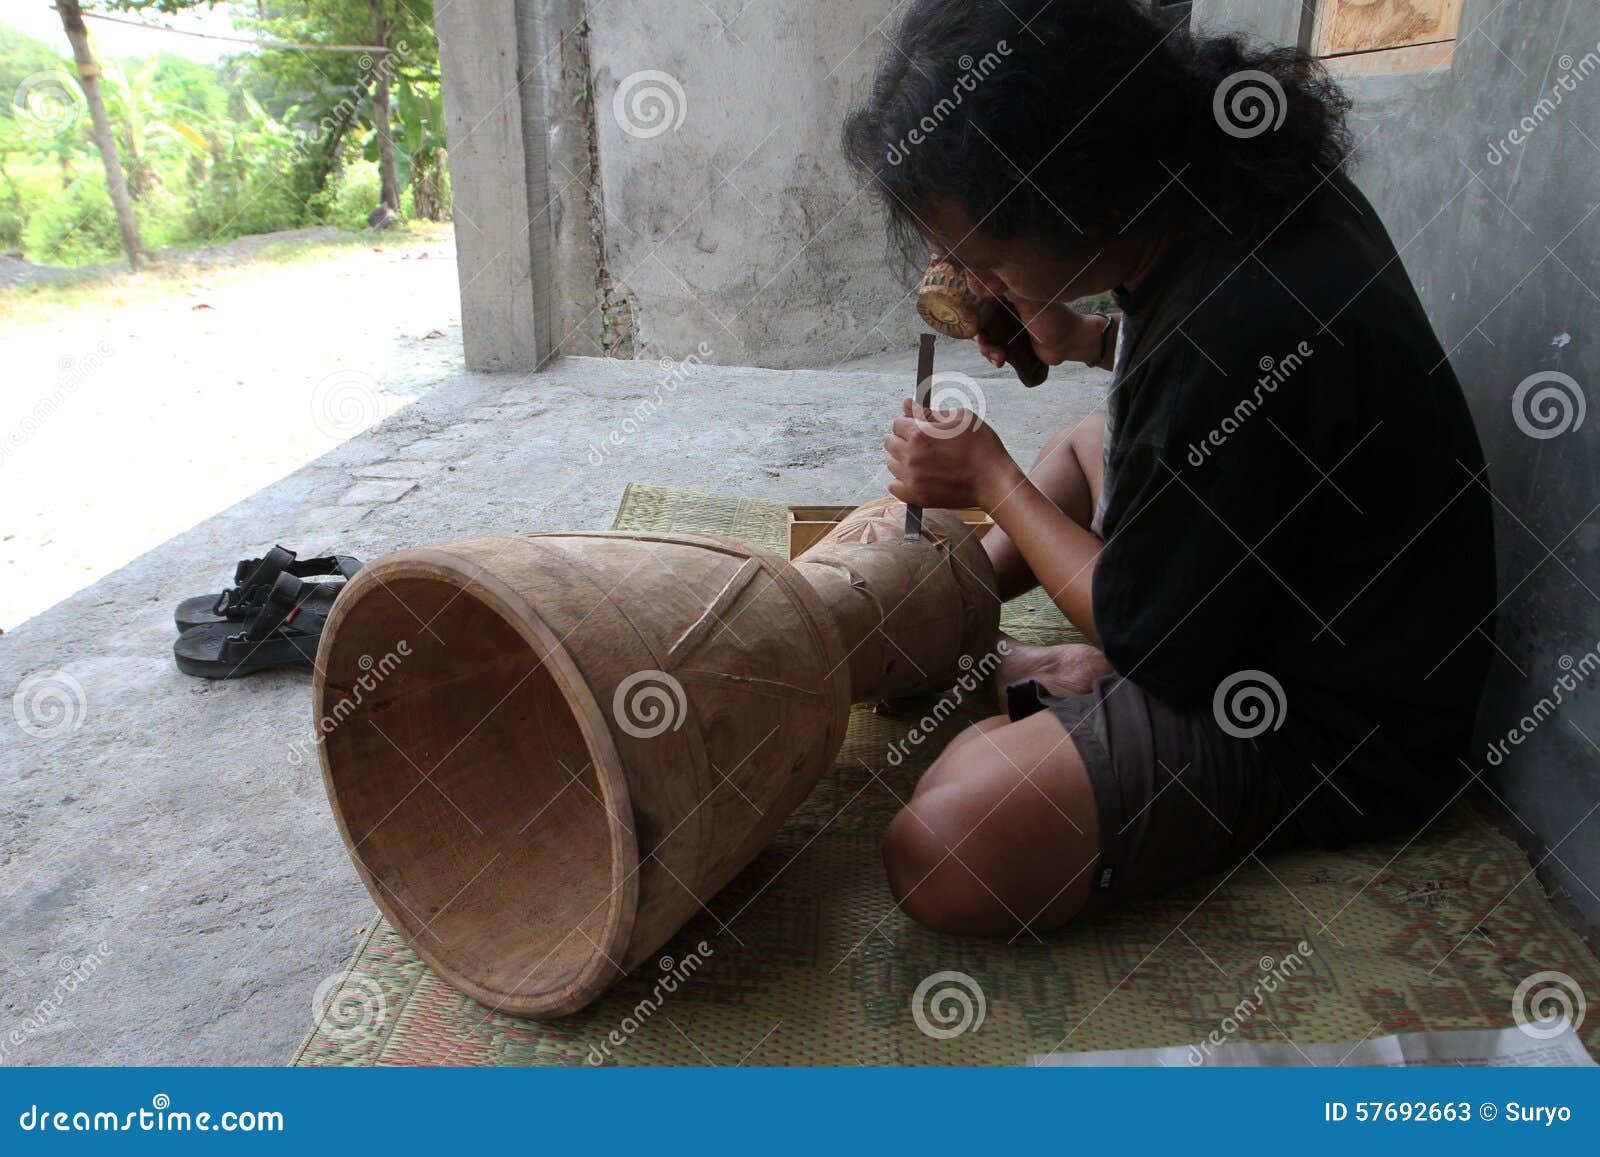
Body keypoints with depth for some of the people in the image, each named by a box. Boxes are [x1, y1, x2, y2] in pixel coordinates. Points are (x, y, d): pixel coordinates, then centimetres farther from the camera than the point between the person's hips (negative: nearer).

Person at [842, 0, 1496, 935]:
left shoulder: (1233, 326, -35)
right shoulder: (1254, 185, -5)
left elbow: (1154, 637, -22)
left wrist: (991, 481, -11)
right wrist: (1085, 342, 5)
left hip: (1327, 727, -9)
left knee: (939, 858, -27)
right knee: (1089, 444, 31)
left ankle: (1038, 678, -3)